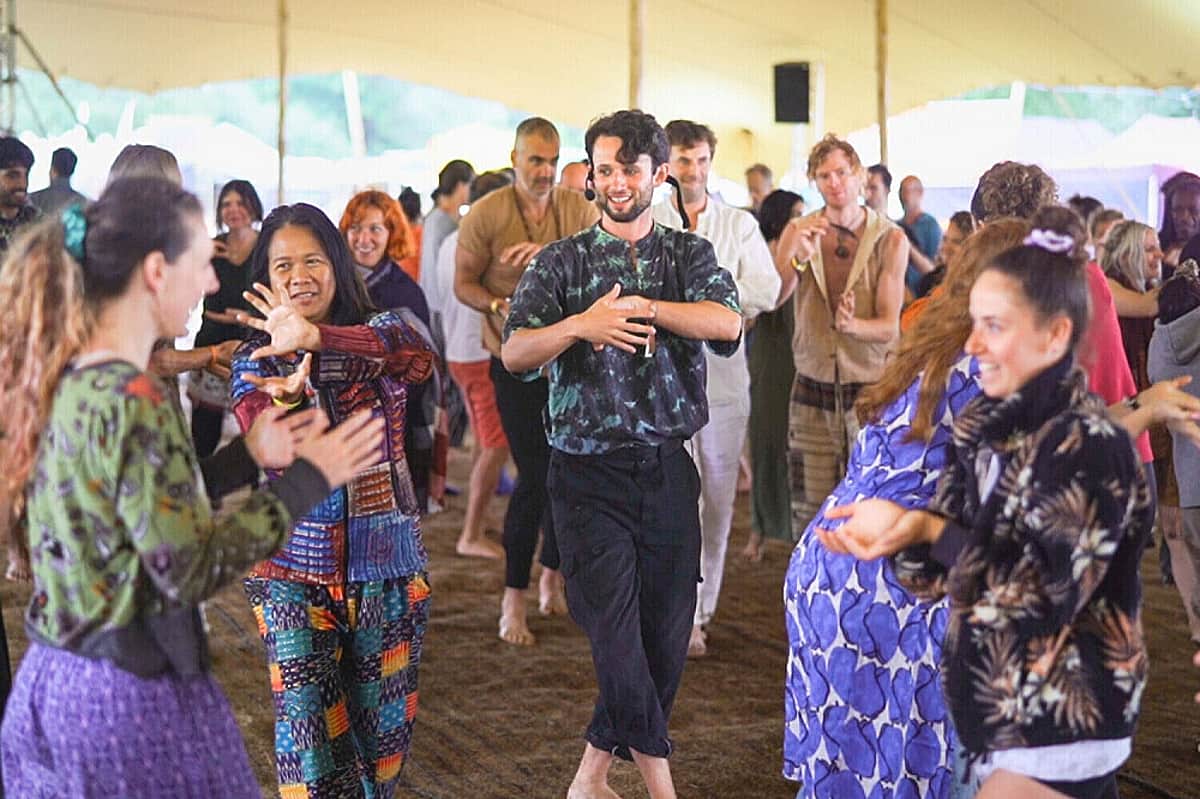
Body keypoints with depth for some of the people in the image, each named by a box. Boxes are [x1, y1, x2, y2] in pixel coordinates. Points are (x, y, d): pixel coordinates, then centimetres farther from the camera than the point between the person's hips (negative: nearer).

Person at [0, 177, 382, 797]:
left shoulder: (64, 380, 4)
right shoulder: (132, 401, -22)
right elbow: (187, 570, -20)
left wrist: (245, 457, 10)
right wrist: (306, 481, -13)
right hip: (132, 698, -9)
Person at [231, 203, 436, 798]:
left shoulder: (379, 330, 0)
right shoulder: (256, 357, 3)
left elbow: (418, 355, -27)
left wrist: (316, 337, -39)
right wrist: (288, 395, -39)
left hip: (385, 561, 0)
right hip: (292, 570, 0)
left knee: (383, 727, 11)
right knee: (308, 729, -8)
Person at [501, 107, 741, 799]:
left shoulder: (690, 255, 10)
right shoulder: (561, 262, 6)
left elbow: (728, 322, -11)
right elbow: (516, 354, -8)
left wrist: (641, 306, -20)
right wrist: (580, 324, -25)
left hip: (669, 469, 2)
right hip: (590, 474, -2)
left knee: (667, 636, 4)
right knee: (615, 632, -10)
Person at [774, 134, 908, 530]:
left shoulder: (890, 239, -4)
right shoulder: (798, 231, 5)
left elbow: (889, 327, -8)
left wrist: (852, 324, -29)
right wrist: (797, 257, -27)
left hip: (870, 391, -2)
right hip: (812, 390, 2)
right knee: (807, 515, 1)